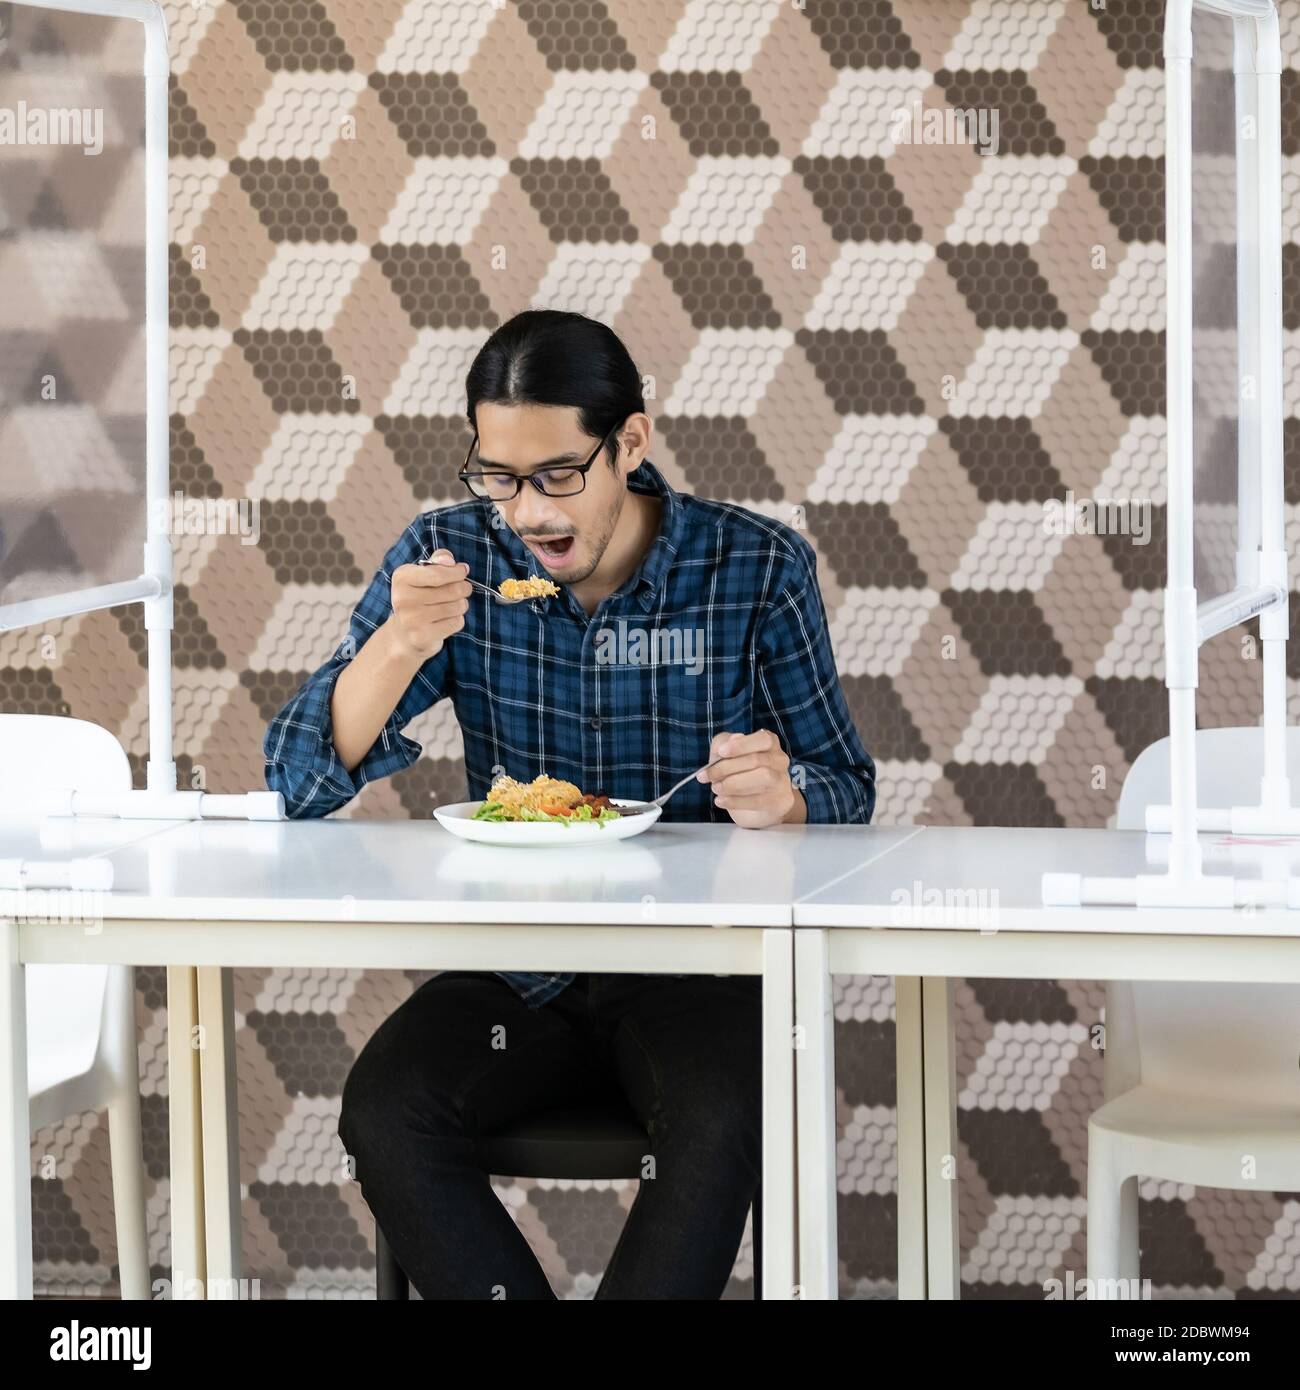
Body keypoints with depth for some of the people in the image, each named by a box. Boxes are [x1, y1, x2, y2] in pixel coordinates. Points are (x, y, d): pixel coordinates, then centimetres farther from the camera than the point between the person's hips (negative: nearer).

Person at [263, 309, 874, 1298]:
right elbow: (301, 779, -5)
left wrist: (782, 798, -20)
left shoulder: (757, 569, -3)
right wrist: (399, 643, -24)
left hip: (694, 967, -2)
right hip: (515, 972, 2)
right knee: (384, 1115, -27)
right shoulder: (451, 557, 0)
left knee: (719, 1127, -34)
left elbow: (847, 789, 5)